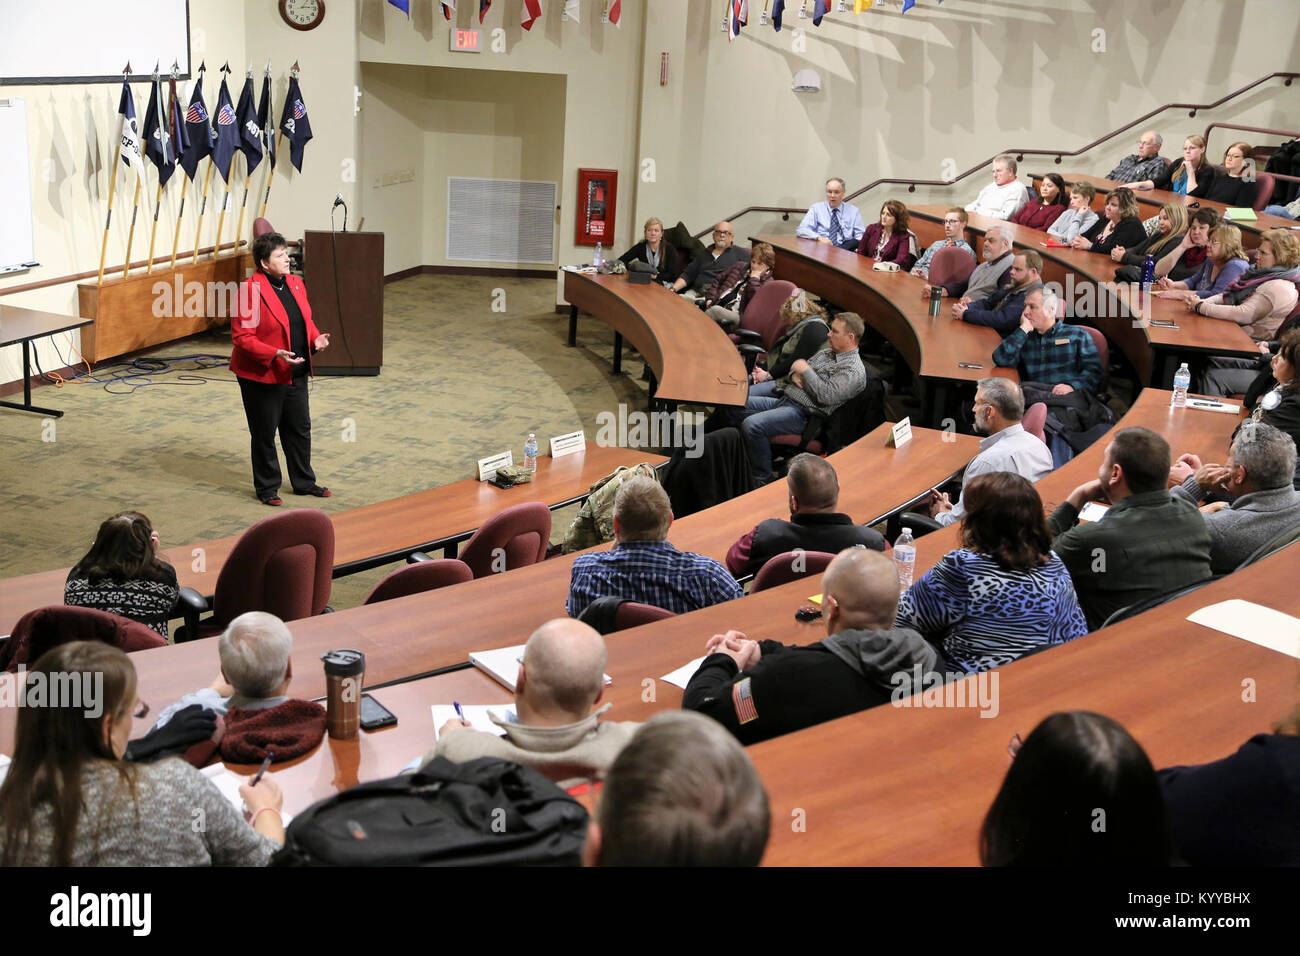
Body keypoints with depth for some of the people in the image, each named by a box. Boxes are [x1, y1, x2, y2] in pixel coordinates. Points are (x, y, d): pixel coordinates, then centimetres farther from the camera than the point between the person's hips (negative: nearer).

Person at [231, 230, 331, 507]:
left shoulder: (295, 283, 5)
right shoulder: (250, 290, -19)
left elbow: (305, 320, 17)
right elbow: (241, 336, -20)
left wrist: (315, 339, -4)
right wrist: (275, 354, -28)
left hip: (295, 372, 7)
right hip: (261, 375, -7)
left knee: (300, 428, 16)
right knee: (264, 433, 6)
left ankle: (304, 482, 31)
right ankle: (266, 488, 21)